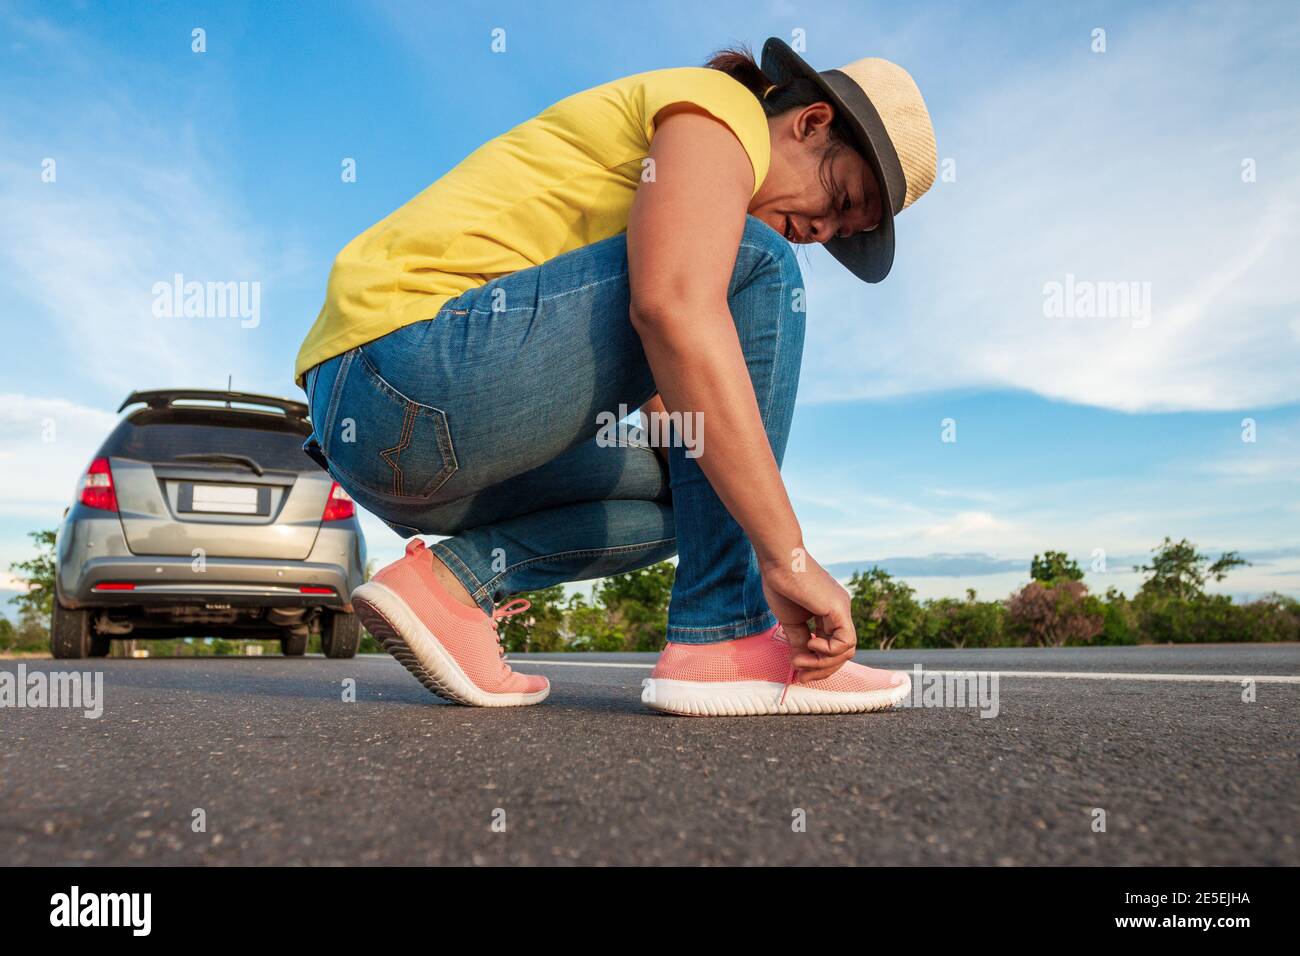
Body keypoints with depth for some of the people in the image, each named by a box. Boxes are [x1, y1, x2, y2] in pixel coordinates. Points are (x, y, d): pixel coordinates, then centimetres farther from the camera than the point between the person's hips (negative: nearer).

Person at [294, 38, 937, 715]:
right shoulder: (721, 108, -2)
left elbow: (655, 398, 27)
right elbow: (675, 309, -24)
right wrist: (790, 556, -24)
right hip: (418, 361, -10)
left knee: (683, 492, 21)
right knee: (754, 266, -9)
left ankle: (452, 579, 2)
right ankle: (721, 636, -12)